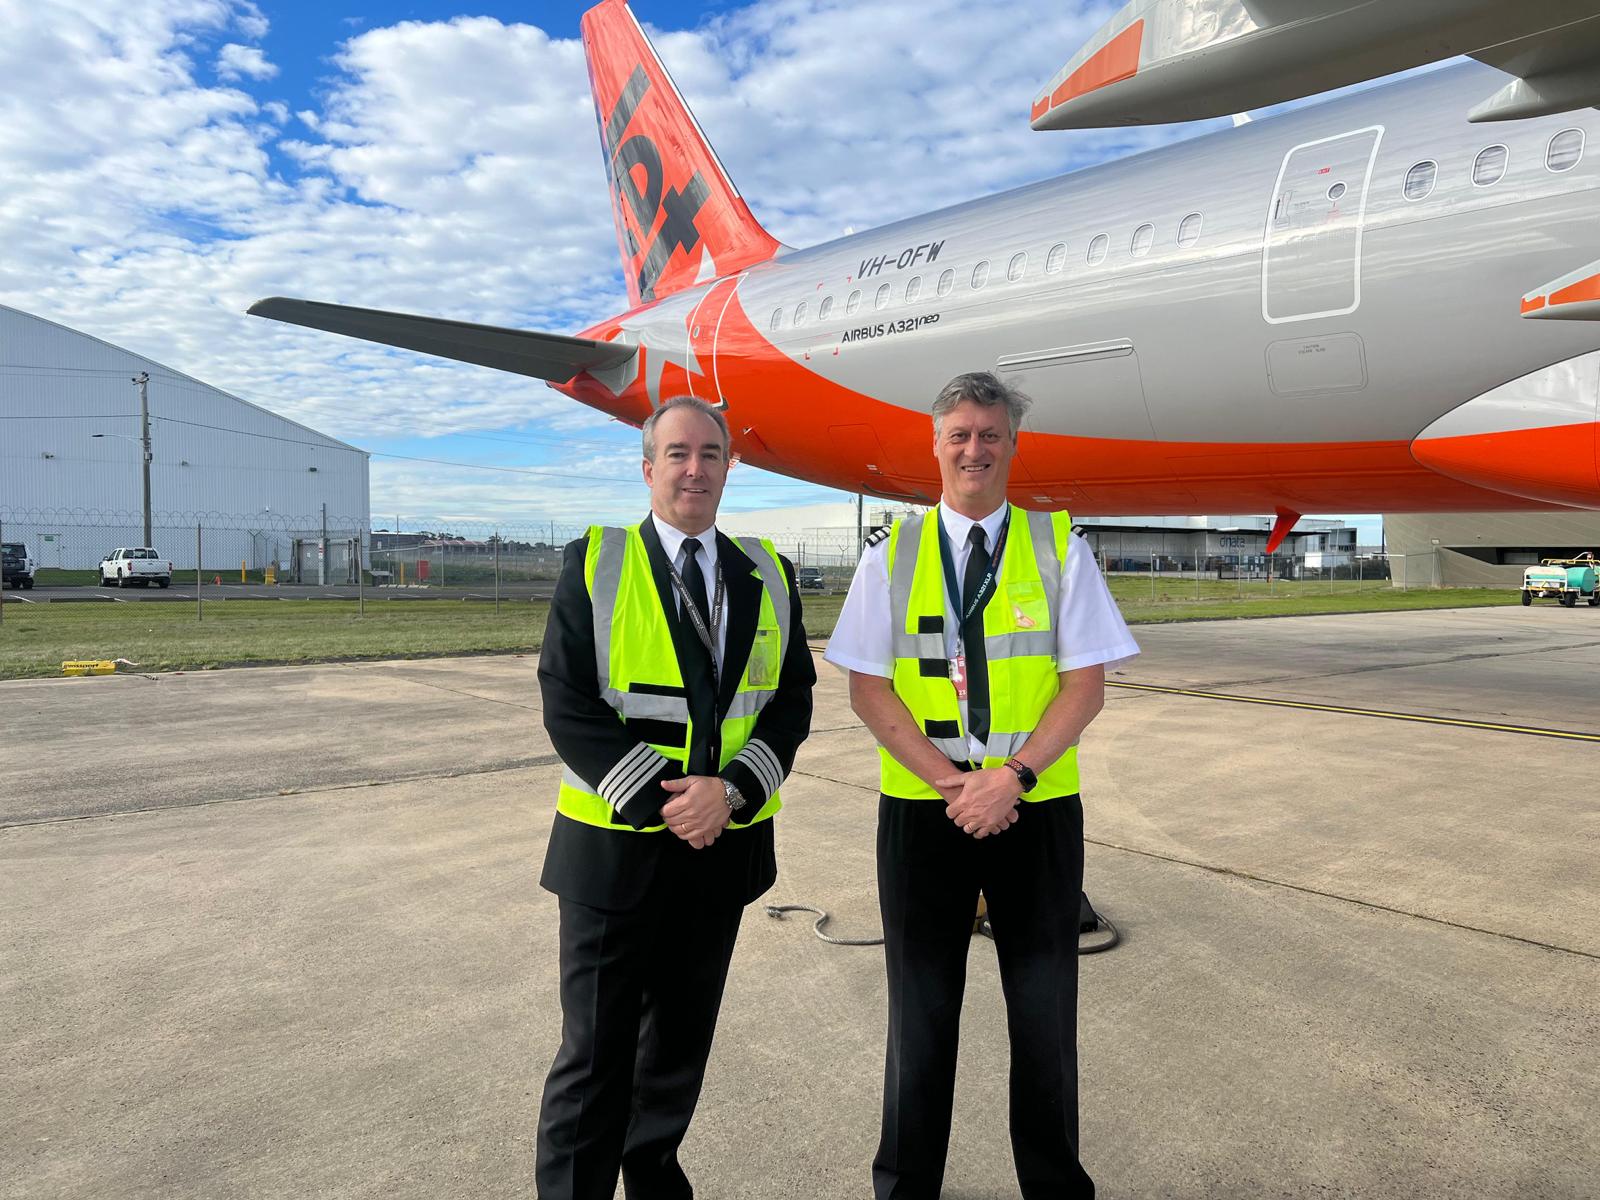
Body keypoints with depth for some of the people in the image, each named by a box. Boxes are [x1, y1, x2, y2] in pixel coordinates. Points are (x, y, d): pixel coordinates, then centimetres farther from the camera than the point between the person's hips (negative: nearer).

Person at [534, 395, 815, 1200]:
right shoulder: (592, 563, -3)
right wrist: (659, 801, -17)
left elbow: (791, 702, 1)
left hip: (724, 844, 4)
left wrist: (731, 790, -15)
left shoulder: (768, 575, 5)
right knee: (596, 1051, 5)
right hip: (615, 842, -3)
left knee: (682, 1038, 19)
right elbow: (568, 706, -10)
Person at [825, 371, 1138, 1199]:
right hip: (921, 810, 0)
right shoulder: (892, 553, 2)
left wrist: (1014, 774, -16)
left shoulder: (1057, 547, 1)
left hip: (1036, 809, 0)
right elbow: (867, 688, -3)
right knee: (921, 1007, 12)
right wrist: (949, 781, -13)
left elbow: (1086, 683, -3)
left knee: (1044, 1008, 12)